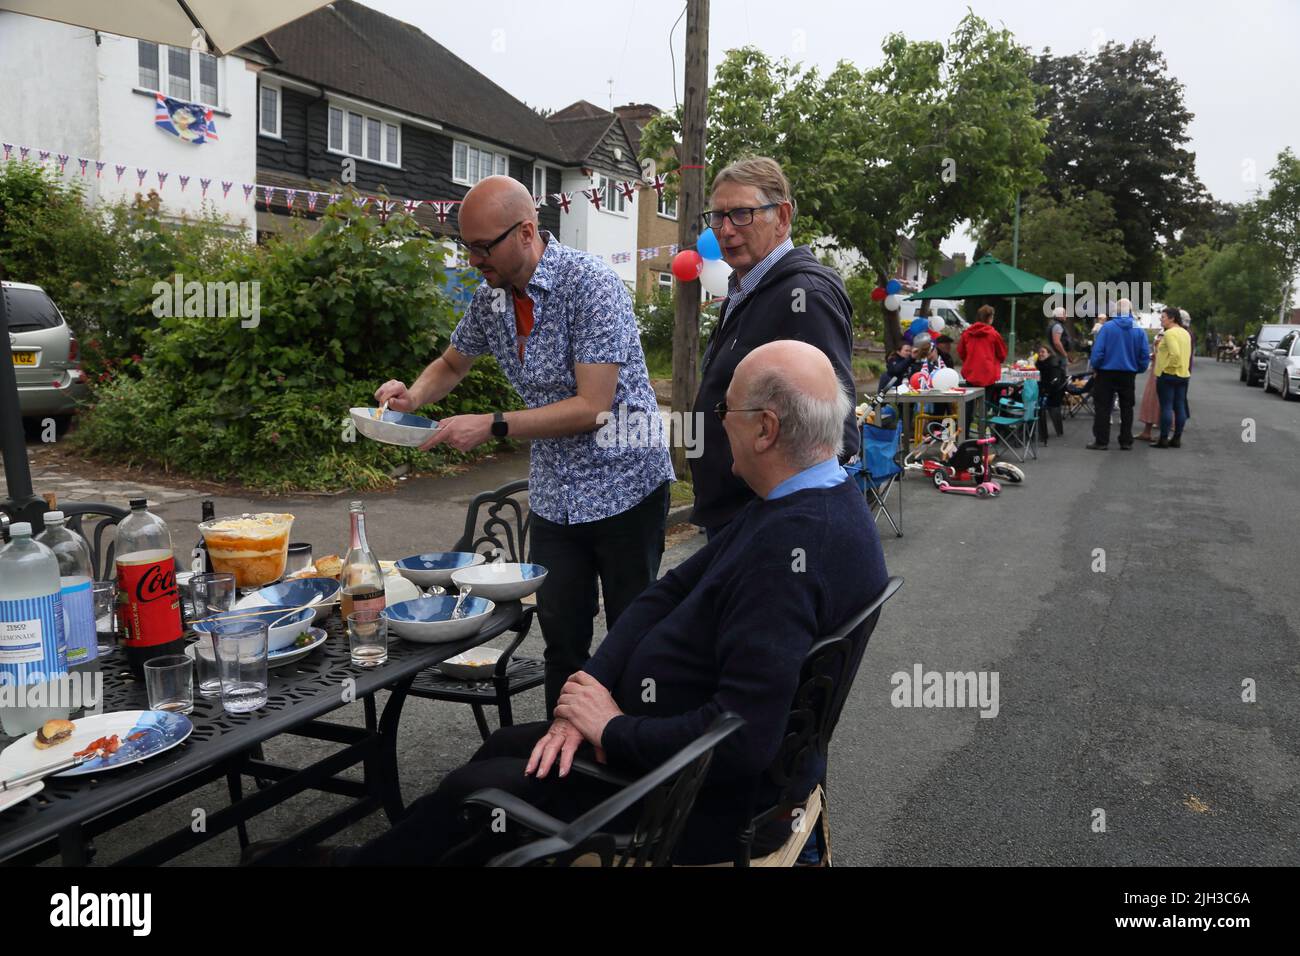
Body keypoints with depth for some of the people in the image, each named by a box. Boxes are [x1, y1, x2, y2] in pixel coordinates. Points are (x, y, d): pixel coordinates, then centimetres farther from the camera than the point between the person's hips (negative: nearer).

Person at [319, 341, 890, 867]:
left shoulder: (792, 543, -32)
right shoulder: (813, 504, 1)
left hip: (714, 799, -9)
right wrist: (591, 697, -8)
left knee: (473, 788, 3)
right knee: (505, 746, 18)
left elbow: (743, 739, -34)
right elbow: (670, 593, 3)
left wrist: (614, 730, -19)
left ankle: (365, 860, 32)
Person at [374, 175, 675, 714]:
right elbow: (452, 364, 21)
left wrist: (493, 426, -23)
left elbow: (592, 407, -23)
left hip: (623, 483, -6)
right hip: (554, 492, 6)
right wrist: (414, 396, -1)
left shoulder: (589, 282, -18)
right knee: (561, 638, 9)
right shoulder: (491, 297, 3)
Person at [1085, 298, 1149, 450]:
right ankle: (1126, 441, 15)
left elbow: (1097, 351, -15)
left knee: (1103, 407, 5)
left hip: (1107, 373, -3)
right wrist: (1138, 369, 10)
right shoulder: (1139, 330, -3)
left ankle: (1101, 441, 3)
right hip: (1128, 375, 3)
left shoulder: (1107, 327, -12)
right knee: (1127, 408, 13)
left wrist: (1095, 368, -2)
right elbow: (1145, 355, -4)